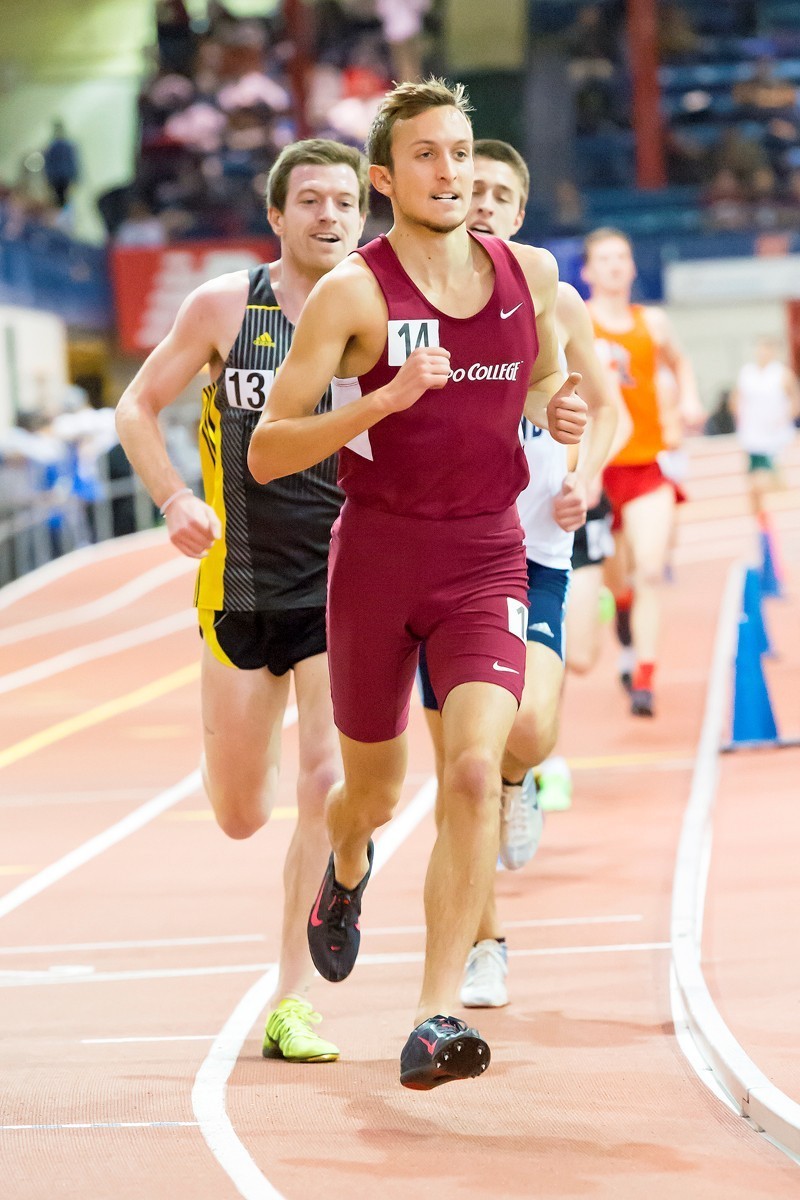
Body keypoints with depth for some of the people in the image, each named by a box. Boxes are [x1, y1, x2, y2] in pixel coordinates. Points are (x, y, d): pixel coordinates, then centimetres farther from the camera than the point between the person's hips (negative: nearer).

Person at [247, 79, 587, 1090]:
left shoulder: (531, 273, 3)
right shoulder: (353, 293, -10)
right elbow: (266, 452, -14)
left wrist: (559, 412, -1)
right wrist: (384, 398, -27)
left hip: (486, 559, 1)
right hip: (377, 553, -1)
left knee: (474, 770, -20)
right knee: (374, 789, 15)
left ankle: (434, 1023, -20)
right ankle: (346, 872, 54)